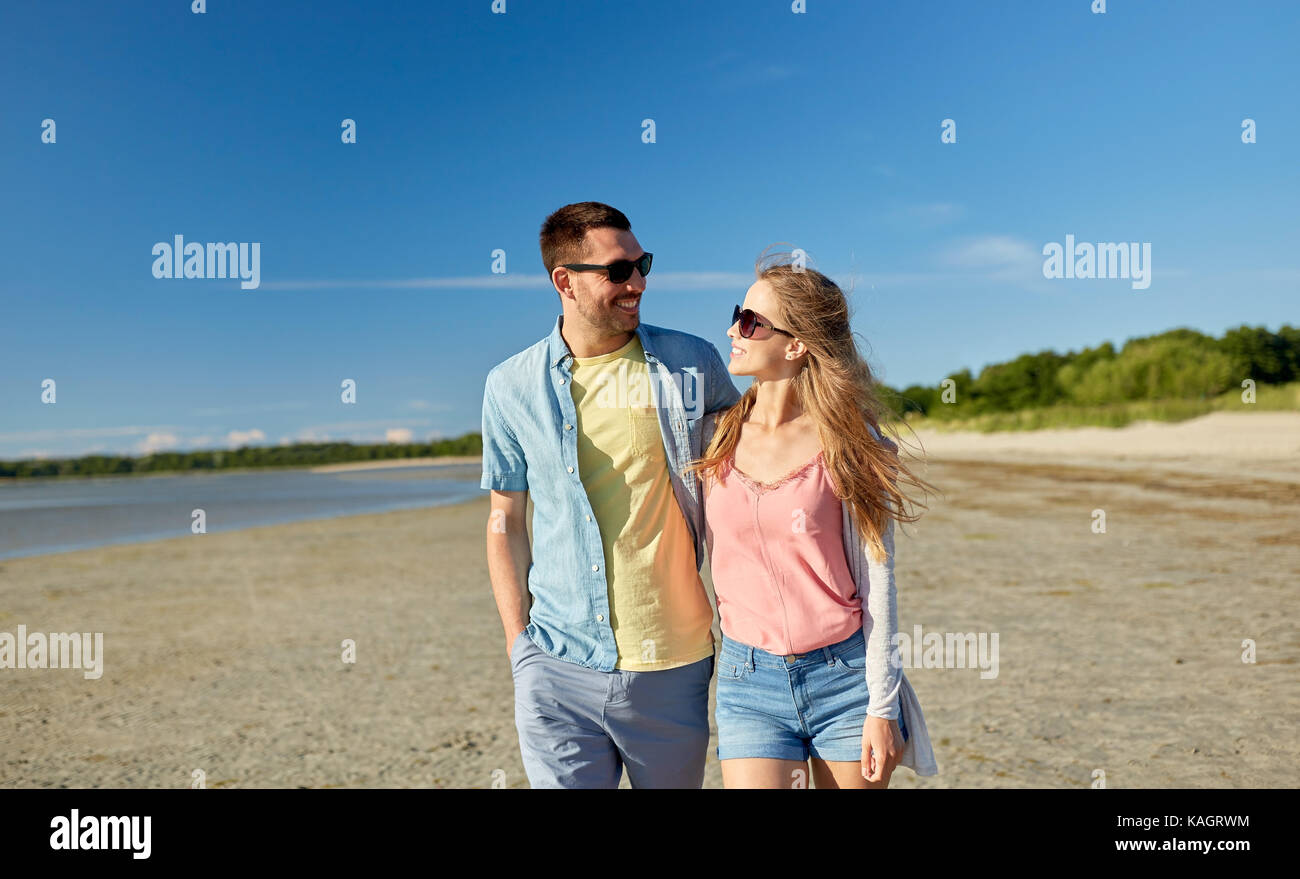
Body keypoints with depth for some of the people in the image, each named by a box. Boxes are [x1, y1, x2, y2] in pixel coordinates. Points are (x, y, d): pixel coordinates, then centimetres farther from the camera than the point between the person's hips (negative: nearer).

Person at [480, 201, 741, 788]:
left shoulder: (692, 363, 0)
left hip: (675, 666, 1)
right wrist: (518, 643, 2)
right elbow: (505, 521, 6)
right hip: (559, 673, 0)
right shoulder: (511, 387, 0)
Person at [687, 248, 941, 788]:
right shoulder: (716, 435, 1)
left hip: (846, 675, -2)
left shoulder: (849, 442, -8)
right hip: (750, 681, 2)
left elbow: (876, 580, -6)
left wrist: (882, 708, -6)